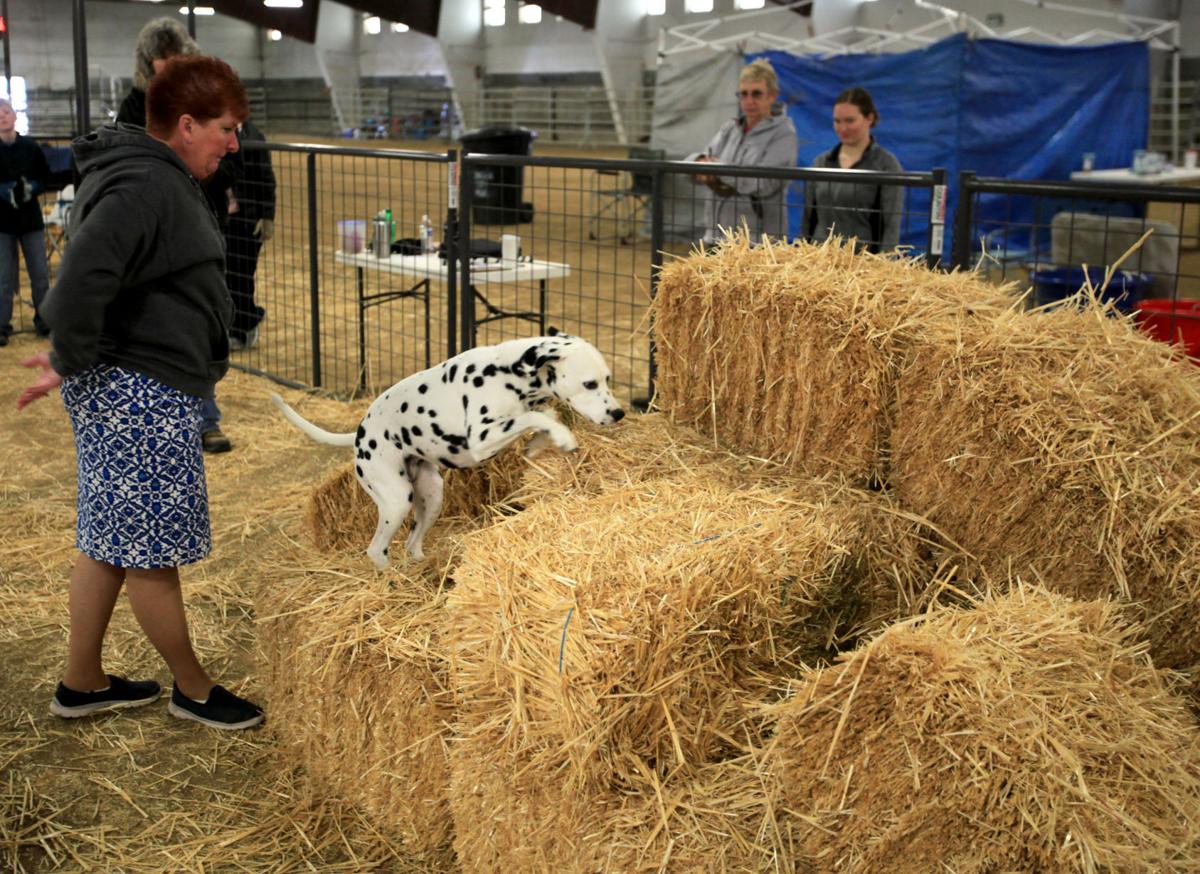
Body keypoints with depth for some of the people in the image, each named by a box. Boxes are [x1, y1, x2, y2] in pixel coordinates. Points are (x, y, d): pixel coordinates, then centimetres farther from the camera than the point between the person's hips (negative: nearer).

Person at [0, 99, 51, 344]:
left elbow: (45, 178, 6)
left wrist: (30, 188, -14)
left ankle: (43, 320, 20)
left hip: (31, 219, 2)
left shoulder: (31, 147, 2)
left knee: (40, 274, 6)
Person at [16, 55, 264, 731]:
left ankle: (83, 683, 30)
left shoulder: (166, 180, 14)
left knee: (113, 540, 18)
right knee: (152, 550, 4)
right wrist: (69, 363, -18)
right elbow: (82, 278, -31)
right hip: (139, 394, -11)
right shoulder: (144, 187, -20)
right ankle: (194, 691, 18)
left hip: (135, 392, 11)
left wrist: (204, 356, 15)